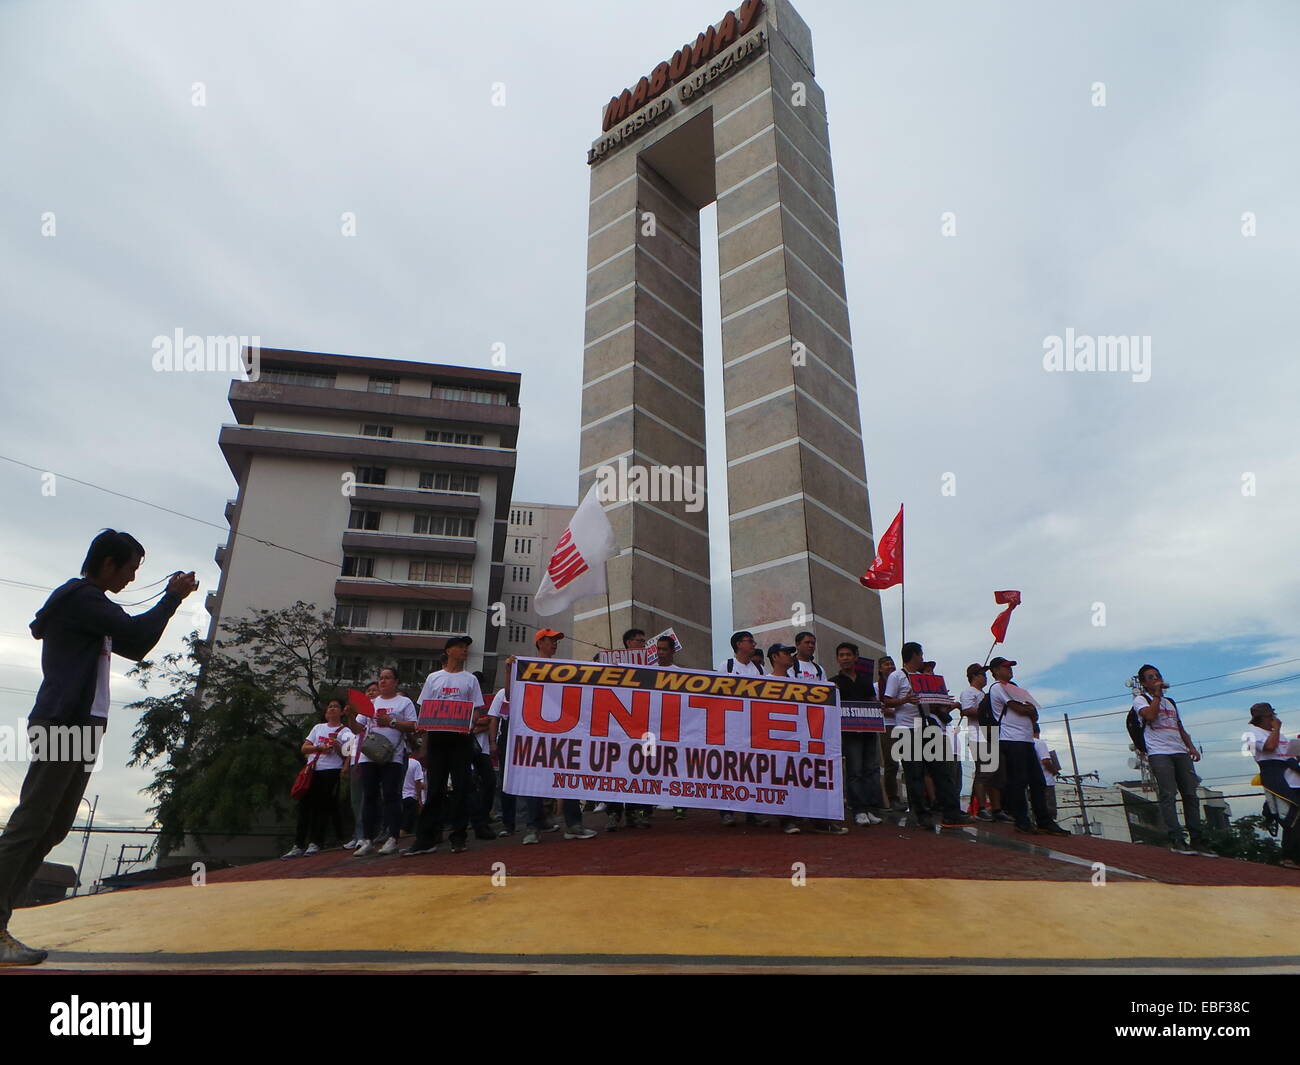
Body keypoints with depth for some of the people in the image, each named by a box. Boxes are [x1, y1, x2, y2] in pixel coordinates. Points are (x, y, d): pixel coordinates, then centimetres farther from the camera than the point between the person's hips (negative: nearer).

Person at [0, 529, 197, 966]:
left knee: (53, 828, 10)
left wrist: (170, 598, 13)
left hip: (82, 726, 10)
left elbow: (135, 648, 23)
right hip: (64, 725, -10)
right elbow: (137, 632, -18)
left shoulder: (88, 602, 24)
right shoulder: (80, 597, -8)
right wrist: (174, 597, -5)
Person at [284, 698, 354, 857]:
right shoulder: (318, 727, 18)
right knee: (304, 806, 0)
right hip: (312, 771, 4)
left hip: (331, 772, -4)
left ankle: (315, 843, 3)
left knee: (323, 808, -5)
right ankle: (298, 845, 4)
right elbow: (304, 748, 11)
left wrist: (337, 747, -20)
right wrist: (320, 747, -6)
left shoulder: (345, 731, 6)